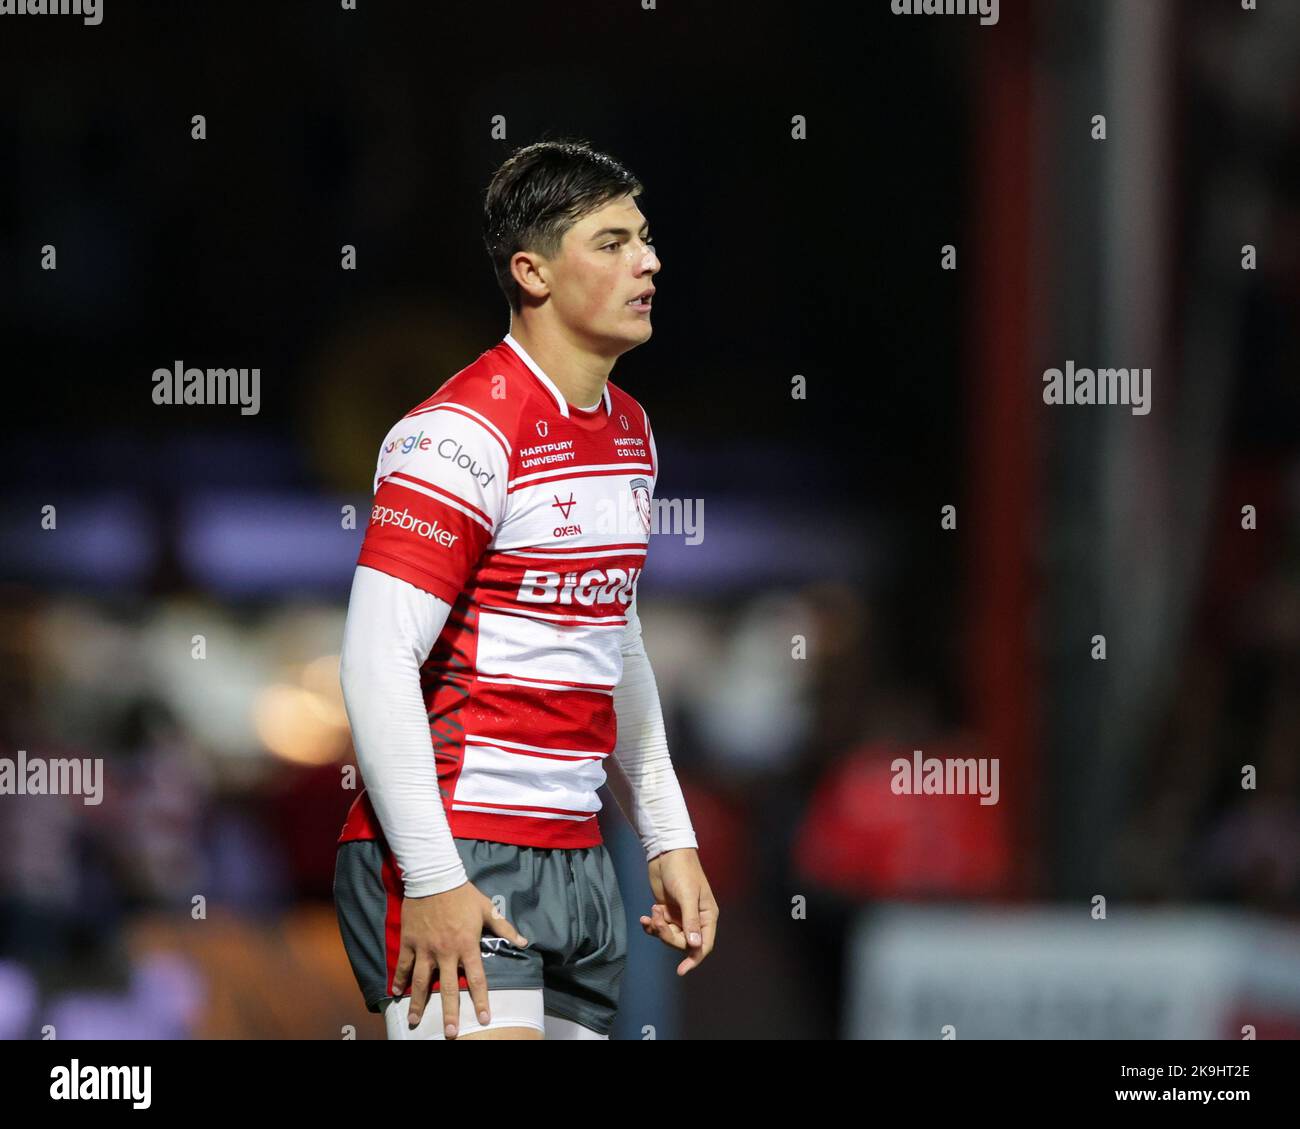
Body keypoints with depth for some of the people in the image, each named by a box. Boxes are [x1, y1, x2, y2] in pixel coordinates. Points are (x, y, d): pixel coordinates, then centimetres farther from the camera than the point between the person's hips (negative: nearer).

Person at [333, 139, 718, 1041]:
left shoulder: (629, 430, 14)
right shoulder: (466, 433, -14)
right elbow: (377, 663, -19)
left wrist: (668, 839, 22)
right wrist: (431, 880, -22)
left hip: (579, 864, 8)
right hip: (461, 864, -8)